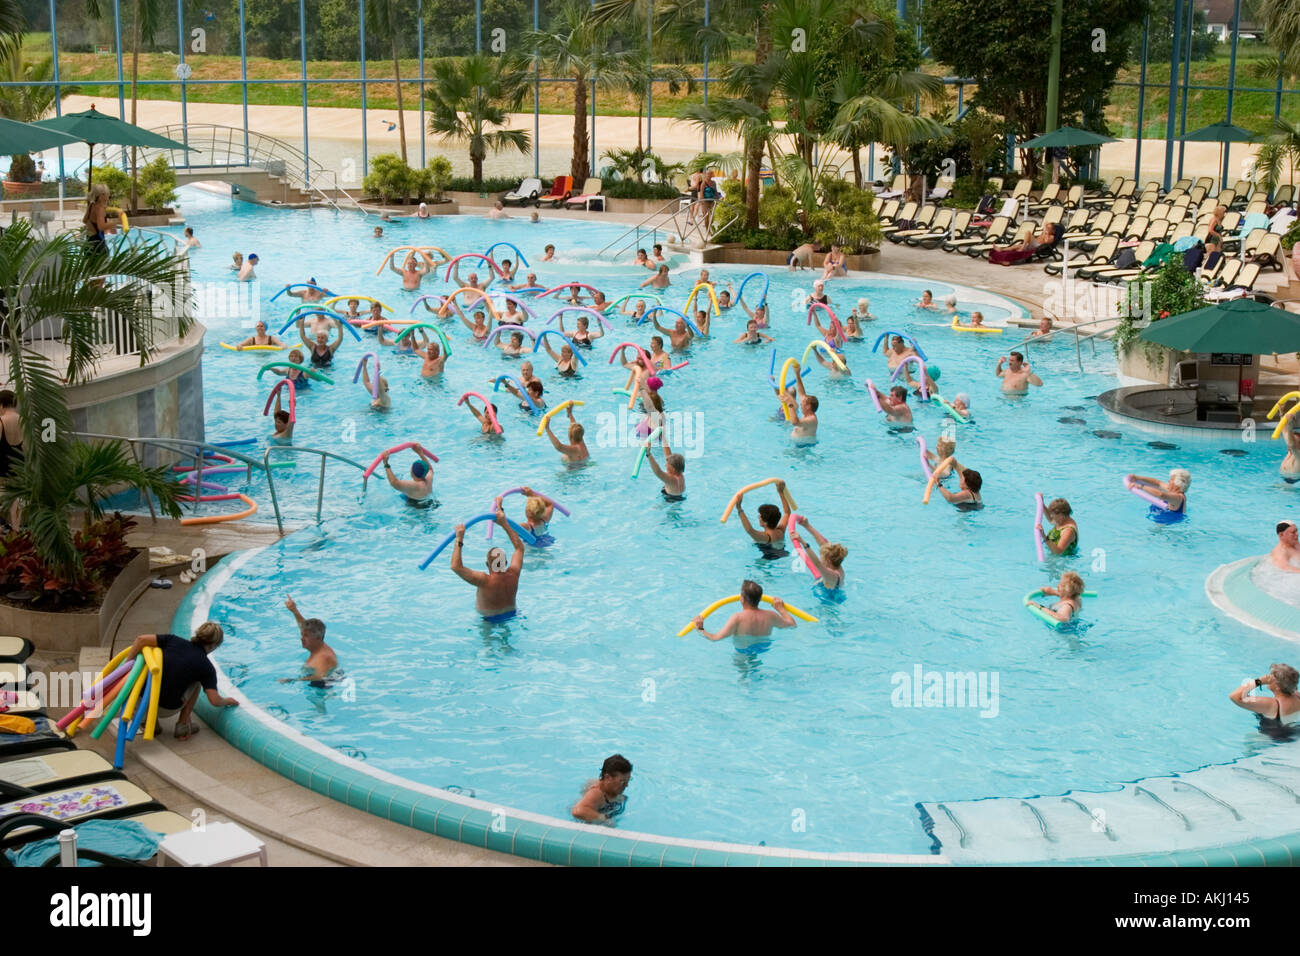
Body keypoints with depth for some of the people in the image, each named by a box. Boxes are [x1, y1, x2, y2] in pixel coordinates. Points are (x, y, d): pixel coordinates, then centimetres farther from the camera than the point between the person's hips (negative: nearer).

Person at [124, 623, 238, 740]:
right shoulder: (207, 668, -3)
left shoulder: (175, 641, 3)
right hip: (166, 710, -3)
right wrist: (227, 701, 15)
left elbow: (141, 639, -4)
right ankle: (183, 724, 14)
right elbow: (215, 701, -7)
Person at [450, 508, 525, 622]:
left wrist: (459, 540, -31)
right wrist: (504, 523, -3)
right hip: (510, 615, 6)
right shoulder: (513, 575, -20)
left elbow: (456, 566, -38)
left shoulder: (485, 581, -35)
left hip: (489, 620, -6)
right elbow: (519, 547, -4)